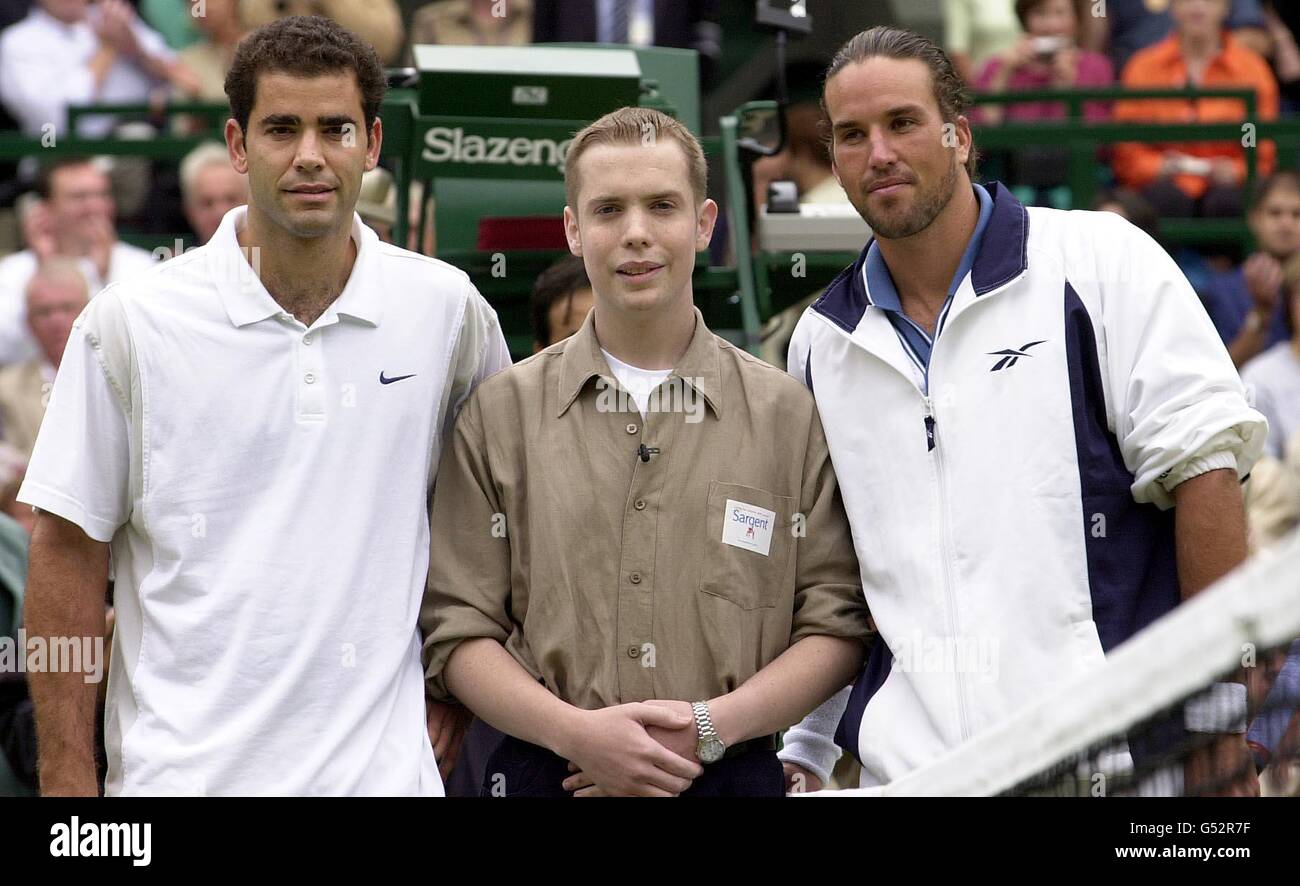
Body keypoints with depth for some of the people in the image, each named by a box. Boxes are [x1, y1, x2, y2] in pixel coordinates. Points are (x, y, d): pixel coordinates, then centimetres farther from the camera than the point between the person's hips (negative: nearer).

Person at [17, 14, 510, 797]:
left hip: (383, 764, 1)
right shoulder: (132, 322, -3)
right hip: (181, 770, -1)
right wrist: (67, 780, -4)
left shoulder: (448, 309, 3)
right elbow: (69, 549, 0)